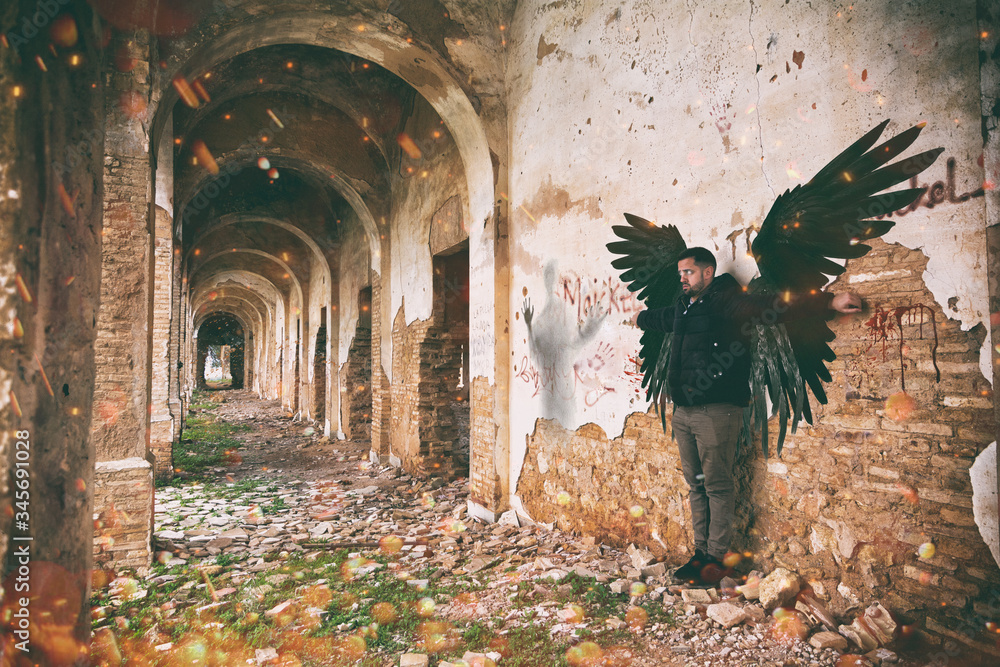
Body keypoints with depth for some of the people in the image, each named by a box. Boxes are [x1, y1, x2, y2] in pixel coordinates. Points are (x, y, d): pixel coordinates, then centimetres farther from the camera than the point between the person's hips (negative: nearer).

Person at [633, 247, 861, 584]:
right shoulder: (683, 308, 17)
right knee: (696, 485, 13)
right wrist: (640, 317, 59)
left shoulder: (727, 302, -6)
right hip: (682, 411, 8)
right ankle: (701, 553, 22)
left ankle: (717, 559, 10)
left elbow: (778, 306, -15)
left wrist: (829, 301, -26)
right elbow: (661, 318, 40)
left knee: (718, 486, -1)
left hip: (716, 411, -7)